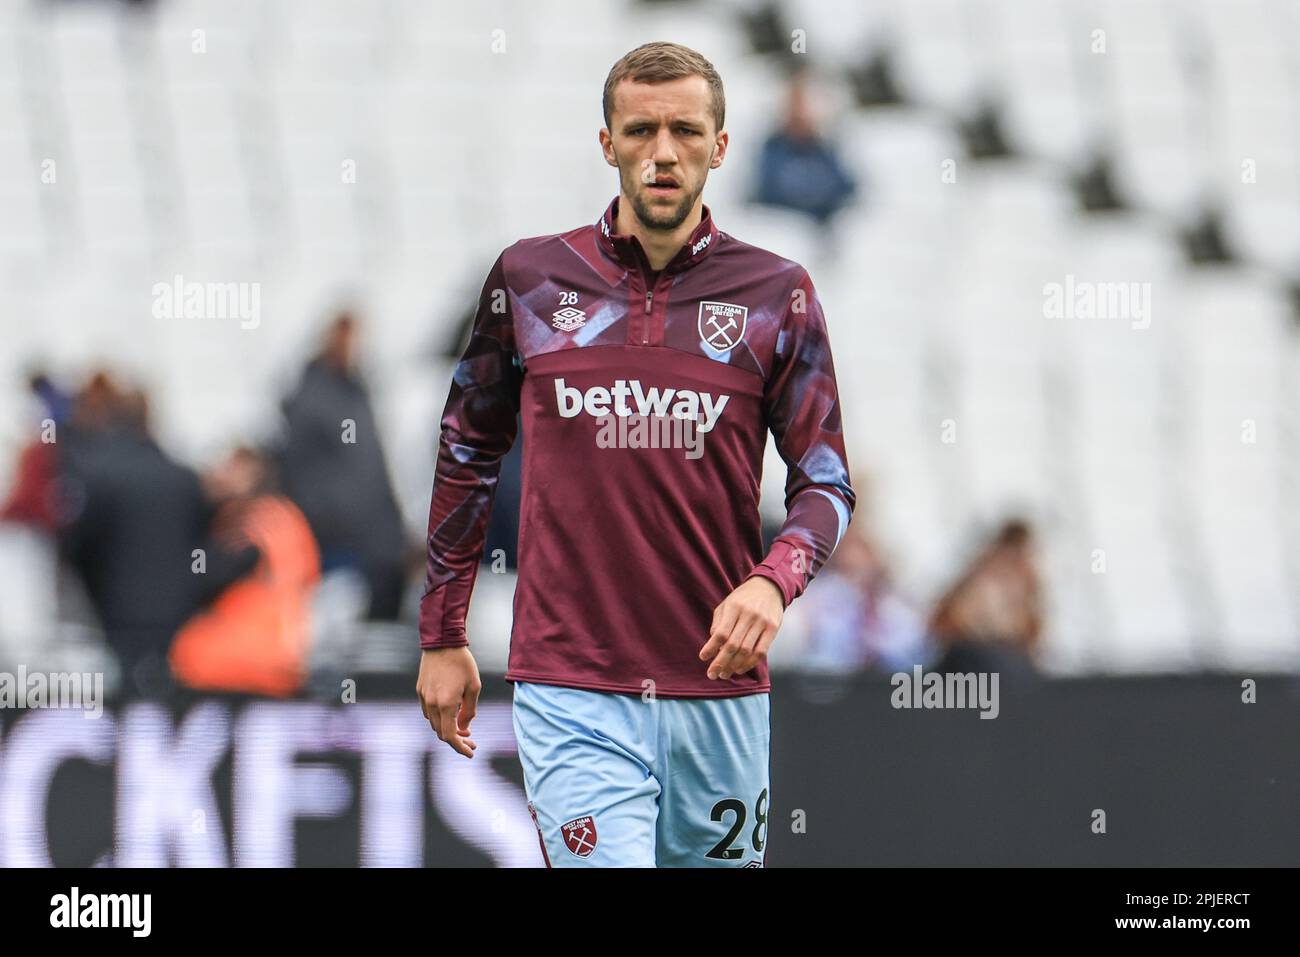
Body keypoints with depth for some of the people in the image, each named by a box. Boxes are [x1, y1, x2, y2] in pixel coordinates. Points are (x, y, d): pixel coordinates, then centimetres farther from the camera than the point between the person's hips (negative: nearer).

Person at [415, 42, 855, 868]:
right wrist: (441, 637, 15)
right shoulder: (531, 280, 4)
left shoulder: (777, 295, 3)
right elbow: (468, 455, 15)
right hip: (571, 696, -2)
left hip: (721, 691, 2)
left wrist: (773, 582, -17)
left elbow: (826, 483, 4)